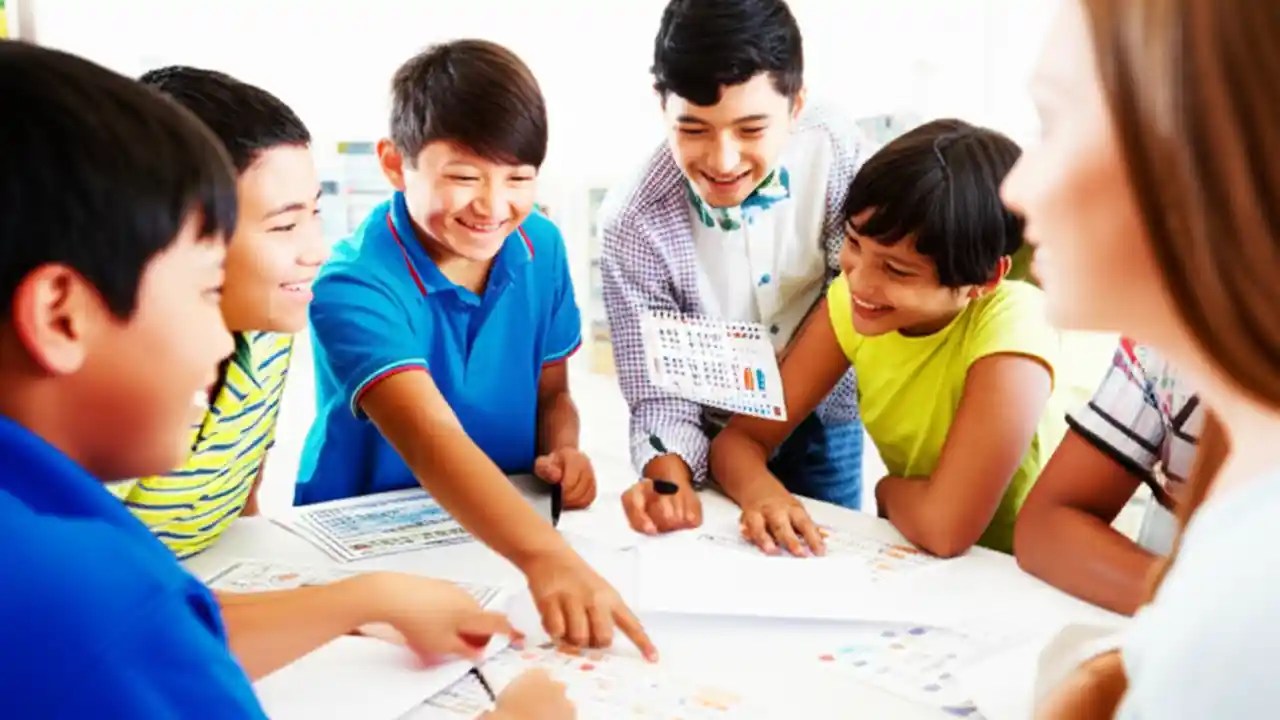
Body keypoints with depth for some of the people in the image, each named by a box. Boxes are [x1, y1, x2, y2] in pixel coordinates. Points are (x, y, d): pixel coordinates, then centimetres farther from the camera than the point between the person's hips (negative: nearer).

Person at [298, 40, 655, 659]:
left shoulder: (541, 248, -4)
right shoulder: (355, 288, -21)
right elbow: (432, 440, -34)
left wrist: (563, 451, -13)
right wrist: (548, 558, -47)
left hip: (500, 526, 4)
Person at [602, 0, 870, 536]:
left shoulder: (838, 152, -22)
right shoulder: (634, 224, -26)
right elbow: (659, 394, -21)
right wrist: (668, 473, -42)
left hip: (824, 421, 2)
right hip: (717, 439, -2)